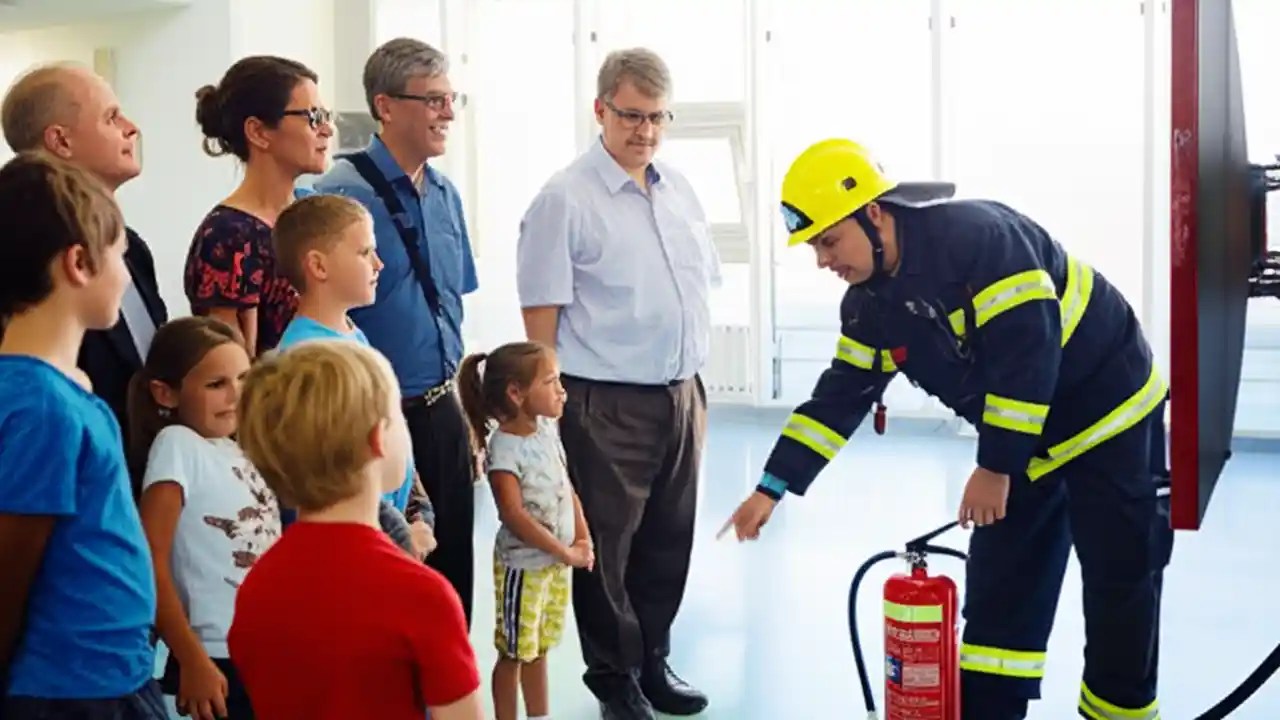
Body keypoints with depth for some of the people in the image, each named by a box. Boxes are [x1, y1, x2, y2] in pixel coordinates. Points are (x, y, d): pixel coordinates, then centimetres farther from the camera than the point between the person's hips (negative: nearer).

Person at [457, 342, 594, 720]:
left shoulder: (547, 430, 3)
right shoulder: (504, 447, -20)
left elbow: (567, 490, 10)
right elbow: (514, 515, -25)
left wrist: (583, 541, -3)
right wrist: (566, 553, -20)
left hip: (556, 562, 7)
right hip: (522, 564, -7)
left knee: (539, 648, 20)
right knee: (514, 652, 5)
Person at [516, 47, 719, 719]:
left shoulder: (680, 191, 11)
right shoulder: (564, 199, -9)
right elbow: (542, 315, -10)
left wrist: (693, 383, 15)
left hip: (682, 396, 6)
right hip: (606, 405, -6)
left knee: (669, 540, 15)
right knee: (607, 547, 4)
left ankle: (652, 661, 31)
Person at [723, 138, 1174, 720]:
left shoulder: (977, 236, -29)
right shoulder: (869, 302, -2)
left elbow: (1029, 351, -31)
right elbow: (839, 397, 2)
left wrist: (995, 467, -25)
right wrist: (774, 486, -5)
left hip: (1109, 411, -8)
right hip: (1022, 437, 8)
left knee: (1120, 584, 1)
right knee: (997, 585, 6)